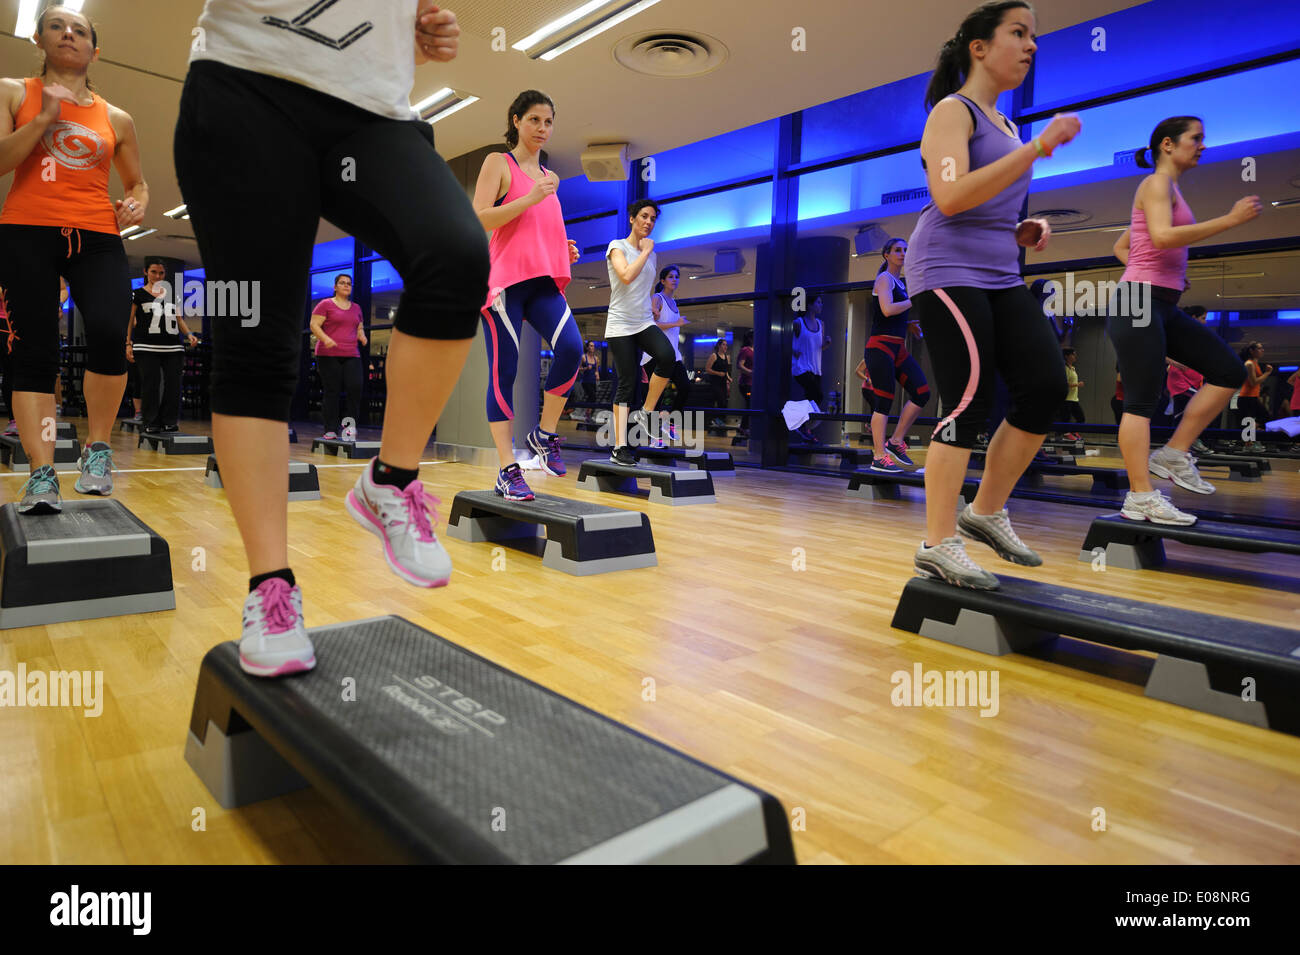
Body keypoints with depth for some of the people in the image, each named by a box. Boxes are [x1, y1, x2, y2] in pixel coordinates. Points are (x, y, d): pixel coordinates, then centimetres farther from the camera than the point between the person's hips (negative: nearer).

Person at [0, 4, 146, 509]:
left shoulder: (116, 119, 16)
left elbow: (136, 182, 25)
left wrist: (137, 204, 3)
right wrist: (45, 117, -8)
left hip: (98, 238, 1)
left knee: (109, 334, -23)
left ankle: (97, 448, -5)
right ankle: (42, 472, -4)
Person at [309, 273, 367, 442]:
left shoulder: (356, 308, 20)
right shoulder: (325, 304, 5)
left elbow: (360, 328, 27)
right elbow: (314, 325, -2)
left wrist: (362, 336, 4)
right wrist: (325, 338, -19)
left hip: (352, 355, 4)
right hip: (329, 355, -4)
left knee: (356, 386, -15)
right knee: (331, 391, -4)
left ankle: (351, 422, -1)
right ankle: (331, 429, 0)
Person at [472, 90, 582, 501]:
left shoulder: (548, 175, 22)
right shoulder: (498, 163, 5)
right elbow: (477, 220, -8)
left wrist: (566, 250, 11)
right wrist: (531, 198, -14)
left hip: (543, 280, 5)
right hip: (505, 278, -5)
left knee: (571, 347, -20)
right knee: (504, 370, -7)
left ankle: (545, 434, -1)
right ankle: (507, 470, -3)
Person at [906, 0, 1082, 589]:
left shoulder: (1005, 126, 23)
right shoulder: (952, 110, -2)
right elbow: (950, 197, -20)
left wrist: (1028, 231, 12)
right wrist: (1037, 149, -19)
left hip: (1000, 276, 8)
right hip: (948, 271, -8)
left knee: (1046, 385, -3)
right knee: (968, 401, -14)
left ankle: (986, 512, 11)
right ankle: (937, 547, -6)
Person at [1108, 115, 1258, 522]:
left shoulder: (1168, 190, 24)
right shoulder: (1156, 183, -4)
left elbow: (1120, 248, 29)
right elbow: (1162, 237, -23)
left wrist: (1166, 273, 17)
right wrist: (1230, 219, -18)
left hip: (1163, 306, 10)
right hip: (1138, 302, -10)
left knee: (1229, 371, 6)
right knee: (1142, 401, -11)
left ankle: (1174, 455, 6)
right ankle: (1141, 497, -9)